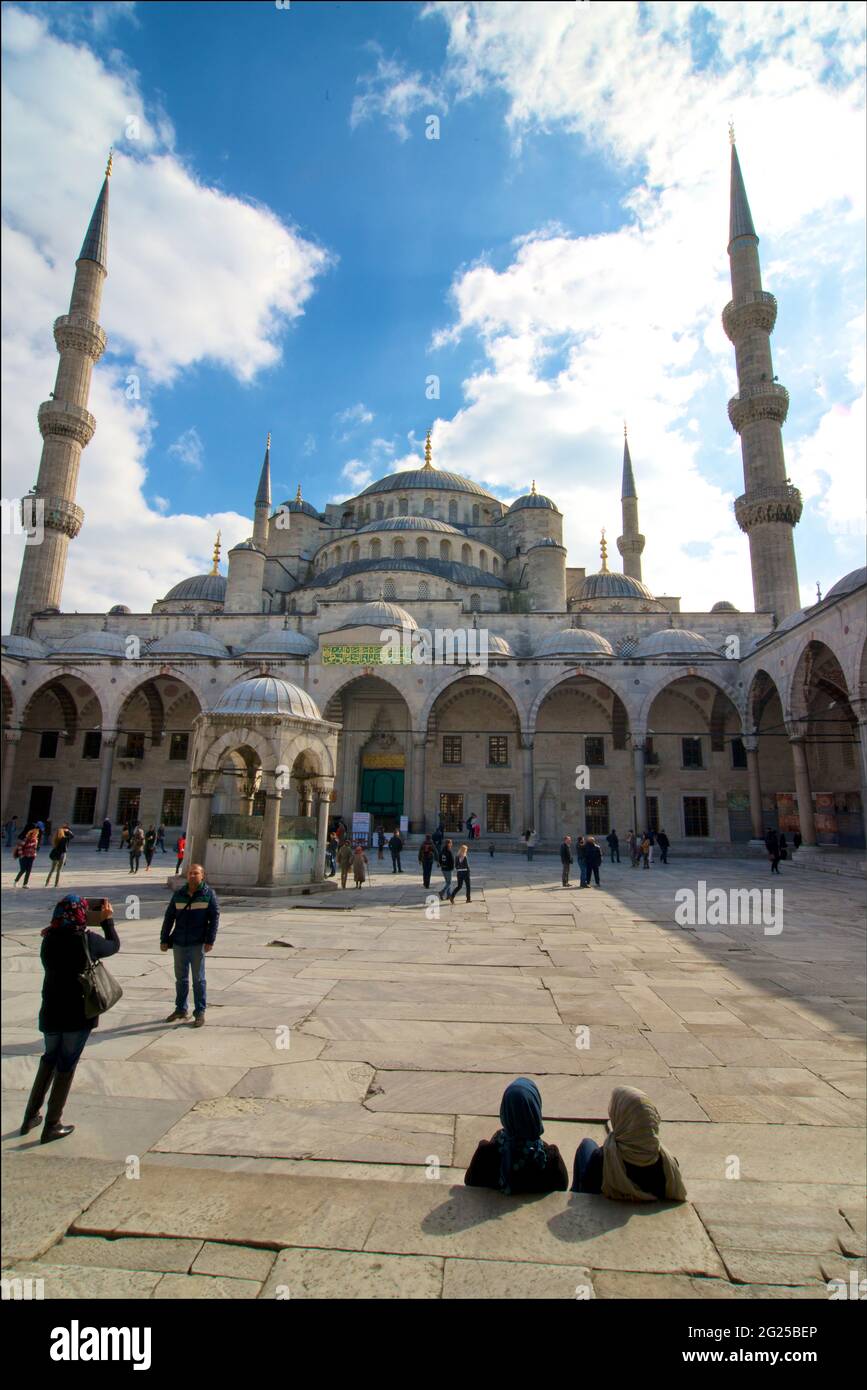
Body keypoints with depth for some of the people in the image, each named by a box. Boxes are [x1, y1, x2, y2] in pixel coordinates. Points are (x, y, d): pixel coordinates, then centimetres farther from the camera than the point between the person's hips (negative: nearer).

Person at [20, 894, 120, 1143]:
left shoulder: (48, 940, -7)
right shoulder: (88, 940, -18)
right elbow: (114, 945, 1)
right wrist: (107, 919, 10)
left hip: (51, 1012, 5)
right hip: (79, 1013, -4)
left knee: (49, 1059, 25)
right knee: (66, 1066, 9)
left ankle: (30, 1117, 32)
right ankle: (52, 1125, 16)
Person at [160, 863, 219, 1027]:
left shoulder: (209, 894, -5)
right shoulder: (178, 894, 4)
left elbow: (214, 918, -7)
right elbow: (169, 918, 8)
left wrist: (210, 940, -13)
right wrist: (164, 939, 5)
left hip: (198, 944, -3)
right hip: (179, 943, 3)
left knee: (198, 979, 5)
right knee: (181, 979, 16)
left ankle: (200, 1013, 14)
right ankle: (180, 1009, 30)